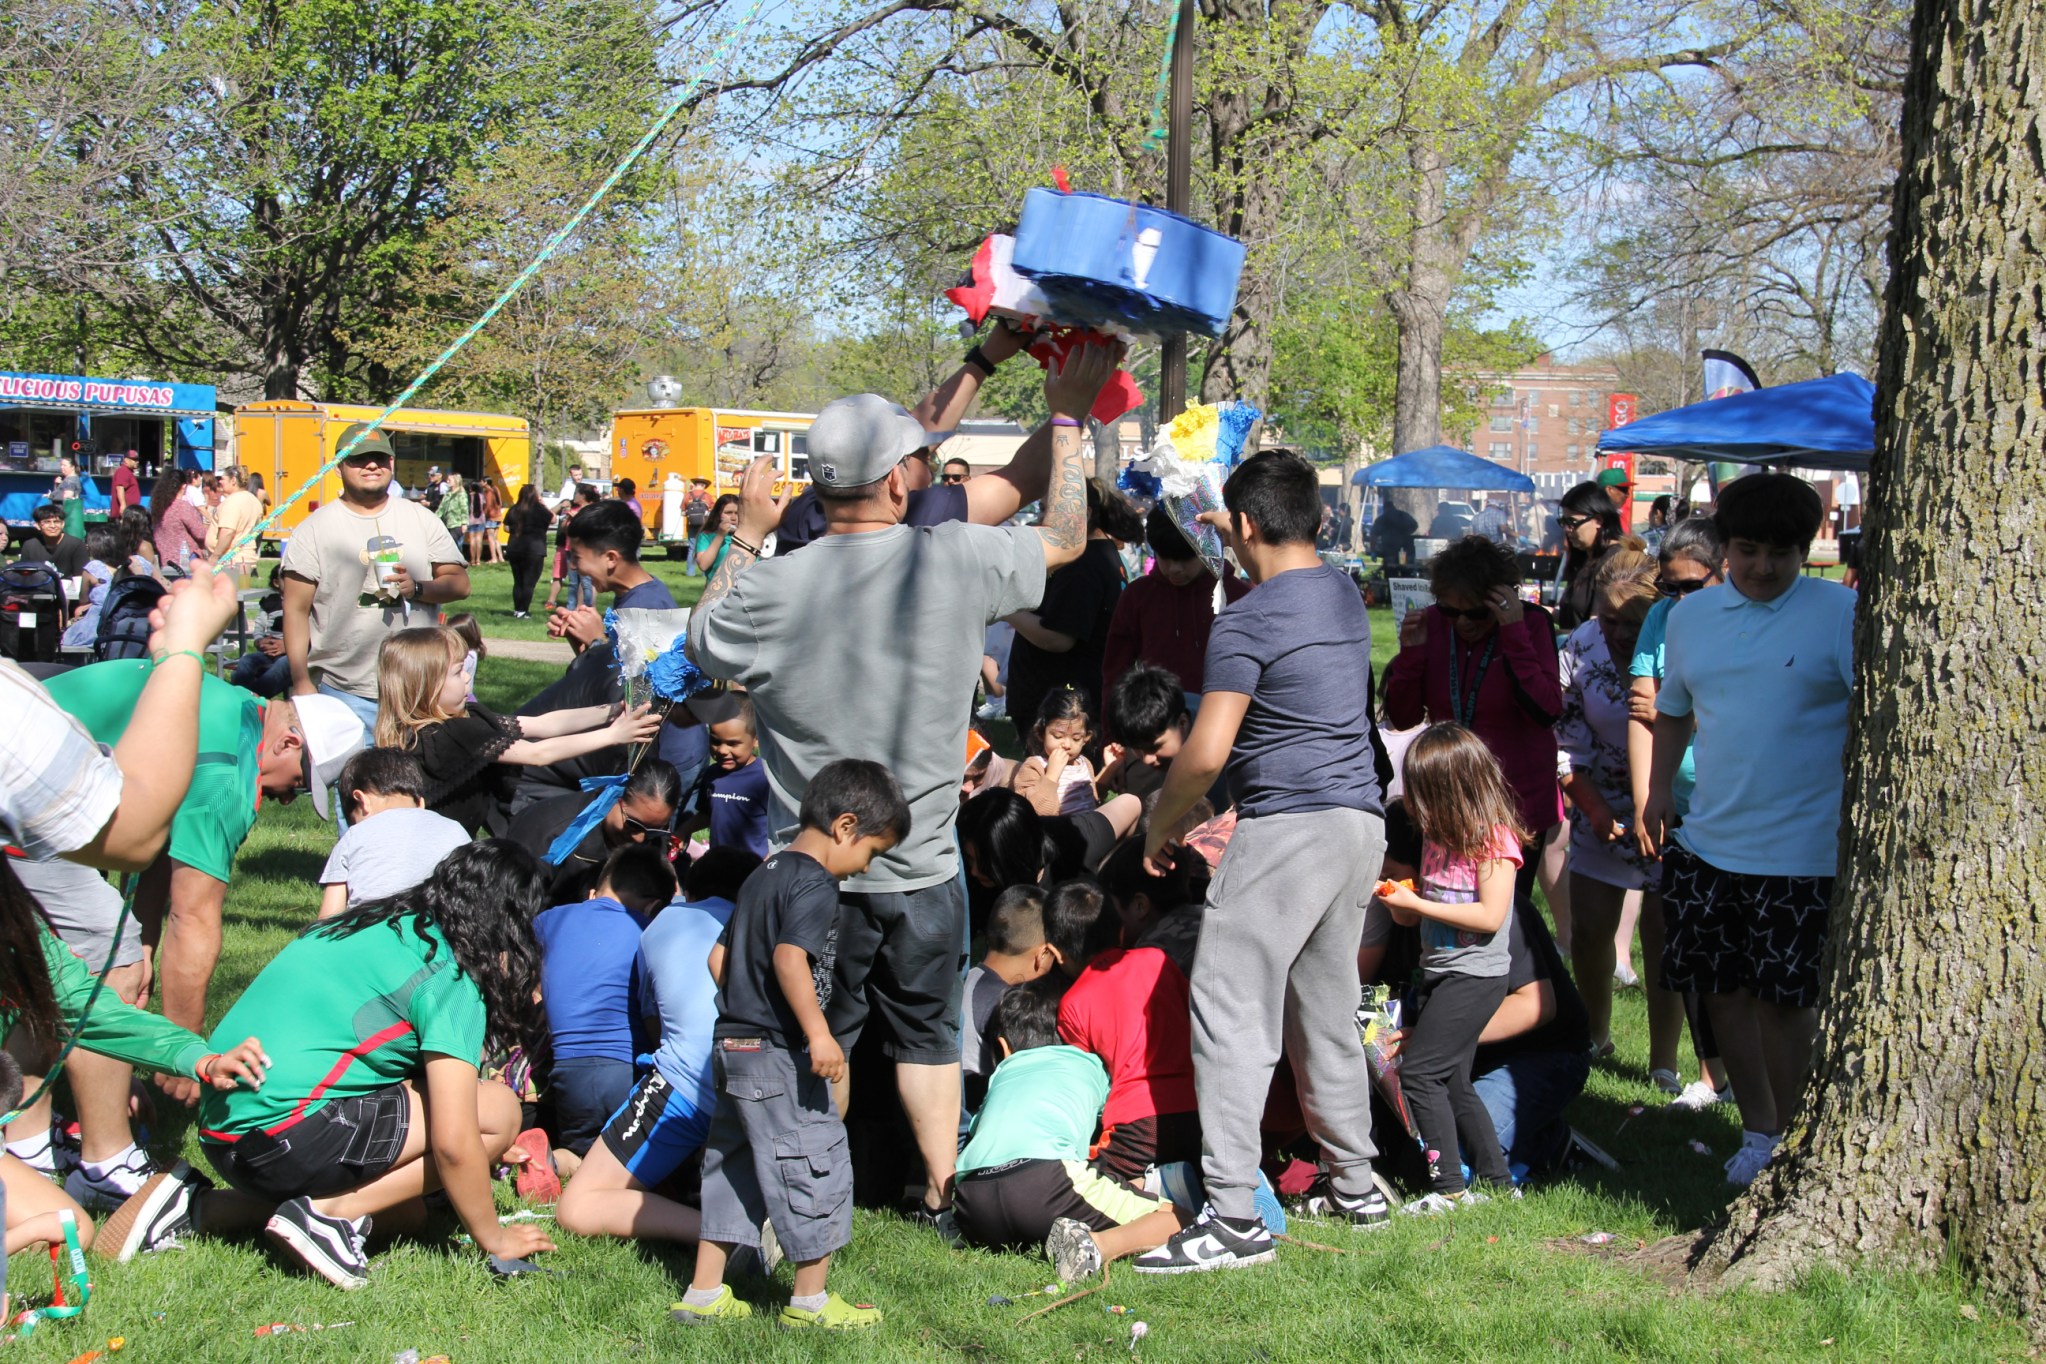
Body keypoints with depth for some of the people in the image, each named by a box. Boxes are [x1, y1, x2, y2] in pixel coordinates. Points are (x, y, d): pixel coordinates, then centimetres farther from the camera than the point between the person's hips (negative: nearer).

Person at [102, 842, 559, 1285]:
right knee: (498, 1110, -5)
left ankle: (200, 1206, 13)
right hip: (288, 1133, -9)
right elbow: (453, 1141, -11)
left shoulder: (376, 928, 19)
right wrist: (493, 1237, 2)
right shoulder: (449, 976, -7)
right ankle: (329, 1210, -8)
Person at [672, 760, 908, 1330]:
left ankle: (704, 1293, 21)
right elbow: (790, 956, -27)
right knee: (816, 1165, 0)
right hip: (779, 1054, -10)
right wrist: (818, 1033, -28)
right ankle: (810, 1300, 8)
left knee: (734, 1166, 16)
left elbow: (719, 957, 20)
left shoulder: (762, 876, 16)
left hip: (734, 1046, 10)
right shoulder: (814, 884, -13)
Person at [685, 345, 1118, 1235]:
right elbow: (1064, 538, 5)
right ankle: (942, 1193, 28)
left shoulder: (772, 587, -15)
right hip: (924, 869, 1)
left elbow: (700, 643, 7)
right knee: (927, 1032, 18)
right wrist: (1068, 419, 16)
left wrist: (745, 538, 14)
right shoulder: (957, 562, -14)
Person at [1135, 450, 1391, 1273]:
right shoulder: (1345, 594, 11)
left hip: (1286, 827, -9)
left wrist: (1159, 827, -4)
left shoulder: (1245, 623, -14)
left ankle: (1234, 1217, -12)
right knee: (1327, 1012, 19)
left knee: (1230, 1012, -8)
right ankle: (1355, 1186, 28)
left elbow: (1205, 753, -18)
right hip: (1360, 820, 9)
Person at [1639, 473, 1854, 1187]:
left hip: (1799, 851, -5)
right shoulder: (1692, 616, 9)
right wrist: (1659, 787, 14)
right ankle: (1756, 1126, 26)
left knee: (1783, 995, 1)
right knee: (1722, 988, 10)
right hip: (1705, 840, 5)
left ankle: (1785, 1136, 18)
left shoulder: (1842, 614, -6)